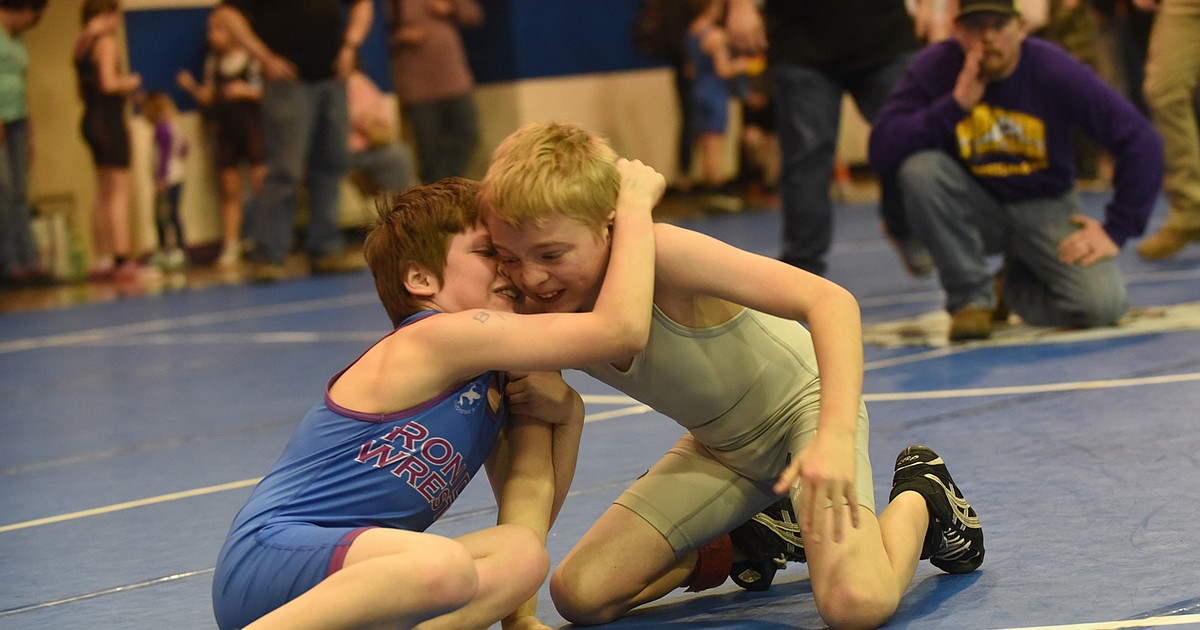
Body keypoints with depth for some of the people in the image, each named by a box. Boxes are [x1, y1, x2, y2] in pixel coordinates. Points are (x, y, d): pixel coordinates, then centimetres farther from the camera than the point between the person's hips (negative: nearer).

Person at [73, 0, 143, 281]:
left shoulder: (81, 44, 12)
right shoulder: (105, 41, -13)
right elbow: (109, 83, -22)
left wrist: (124, 89, 18)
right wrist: (130, 82, -3)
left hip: (91, 119, 9)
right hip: (109, 119, -9)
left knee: (104, 194, 15)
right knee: (120, 192, -8)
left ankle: (102, 260, 19)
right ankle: (122, 260, -13)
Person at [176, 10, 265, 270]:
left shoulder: (253, 58, -5)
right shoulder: (213, 62, 10)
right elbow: (209, 98, 13)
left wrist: (248, 91, -17)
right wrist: (192, 87, -4)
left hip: (253, 126, -5)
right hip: (225, 129, 5)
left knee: (261, 185, -8)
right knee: (229, 191, 6)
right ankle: (230, 248, 8)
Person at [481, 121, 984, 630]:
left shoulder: (659, 255, -34)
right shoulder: (535, 320, -16)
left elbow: (829, 299, -40)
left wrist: (835, 437, -52)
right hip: (720, 448, 6)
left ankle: (921, 498, 5)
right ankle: (750, 541, 19)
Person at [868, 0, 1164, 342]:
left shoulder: (1055, 70, -16)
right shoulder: (935, 68, -14)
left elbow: (1141, 142, -13)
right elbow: (881, 150, -25)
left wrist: (1116, 231, -13)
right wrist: (956, 103, -33)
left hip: (1045, 207, 0)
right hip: (975, 208, 0)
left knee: (1102, 304, -23)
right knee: (920, 167, -31)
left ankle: (1009, 287, 12)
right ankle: (970, 296, -12)